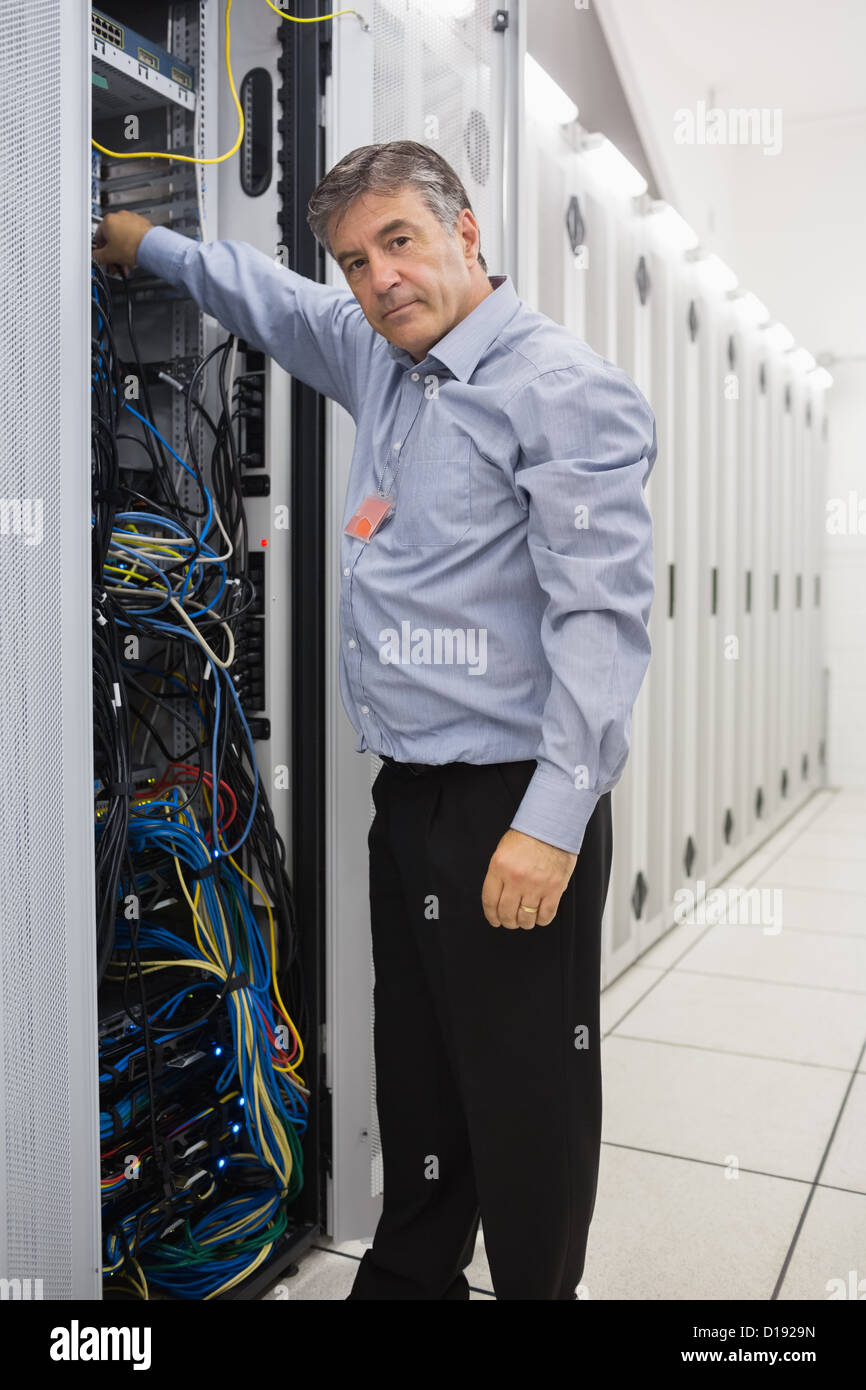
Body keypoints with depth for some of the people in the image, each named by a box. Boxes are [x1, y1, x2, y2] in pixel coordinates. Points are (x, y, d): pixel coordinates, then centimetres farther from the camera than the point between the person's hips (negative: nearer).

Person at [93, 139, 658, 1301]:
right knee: (414, 1074, 20)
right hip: (409, 797, 8)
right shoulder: (384, 361, 14)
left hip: (514, 809, -8)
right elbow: (272, 298, 35)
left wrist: (551, 823, -23)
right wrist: (149, 245, 43)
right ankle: (407, 1277, 39)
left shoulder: (565, 390, -11)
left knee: (524, 1096, 3)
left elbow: (603, 617, -19)